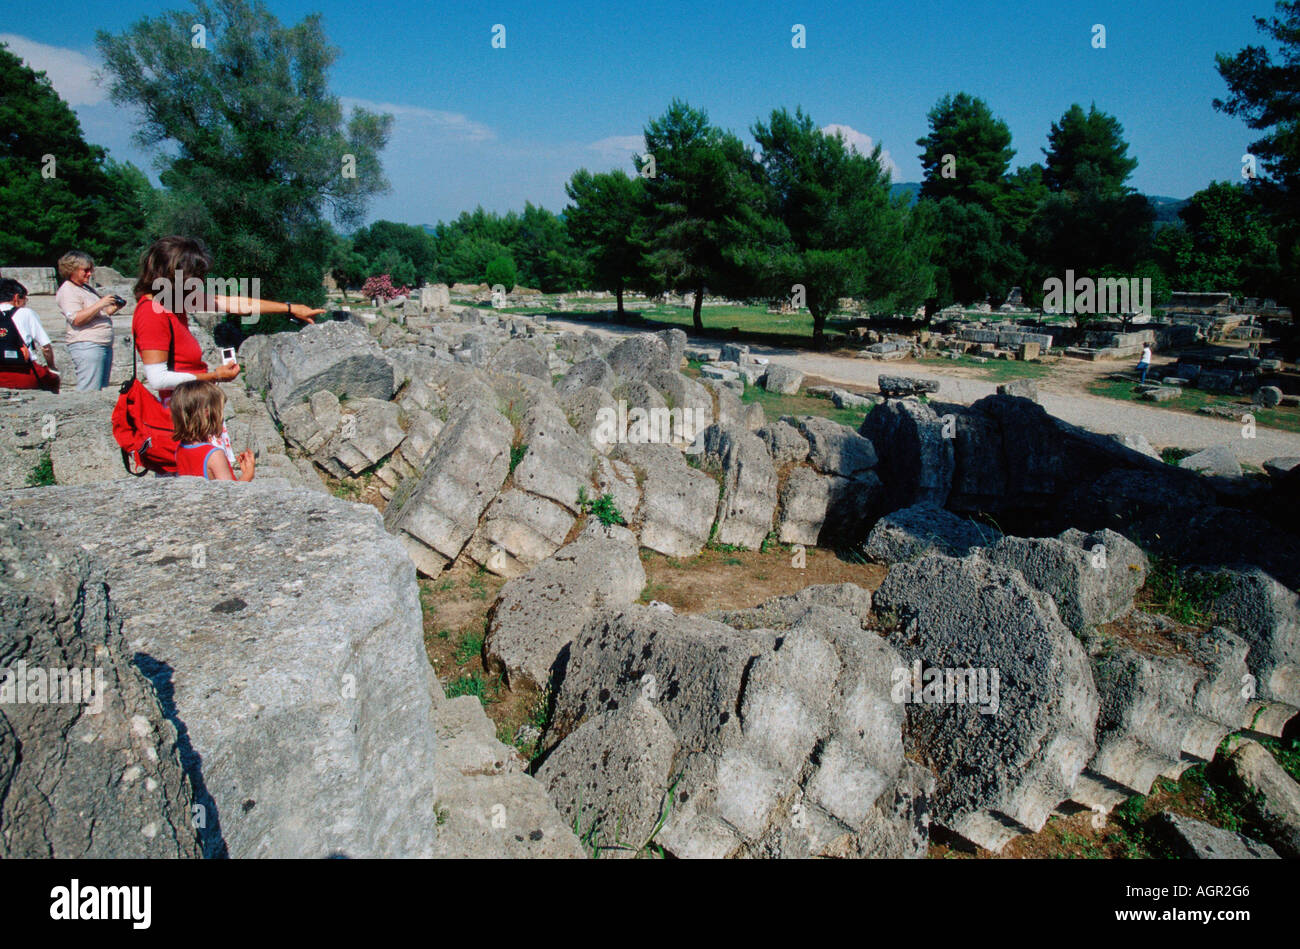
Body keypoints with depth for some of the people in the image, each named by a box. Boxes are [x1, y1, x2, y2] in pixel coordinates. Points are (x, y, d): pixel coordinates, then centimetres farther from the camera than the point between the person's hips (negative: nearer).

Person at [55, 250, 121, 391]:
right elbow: (76, 319, -18)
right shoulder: (67, 291, -5)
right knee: (89, 394, -14)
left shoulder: (86, 287, 21)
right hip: (87, 346, -9)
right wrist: (100, 304, -18)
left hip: (105, 346, 9)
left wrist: (111, 310, 10)